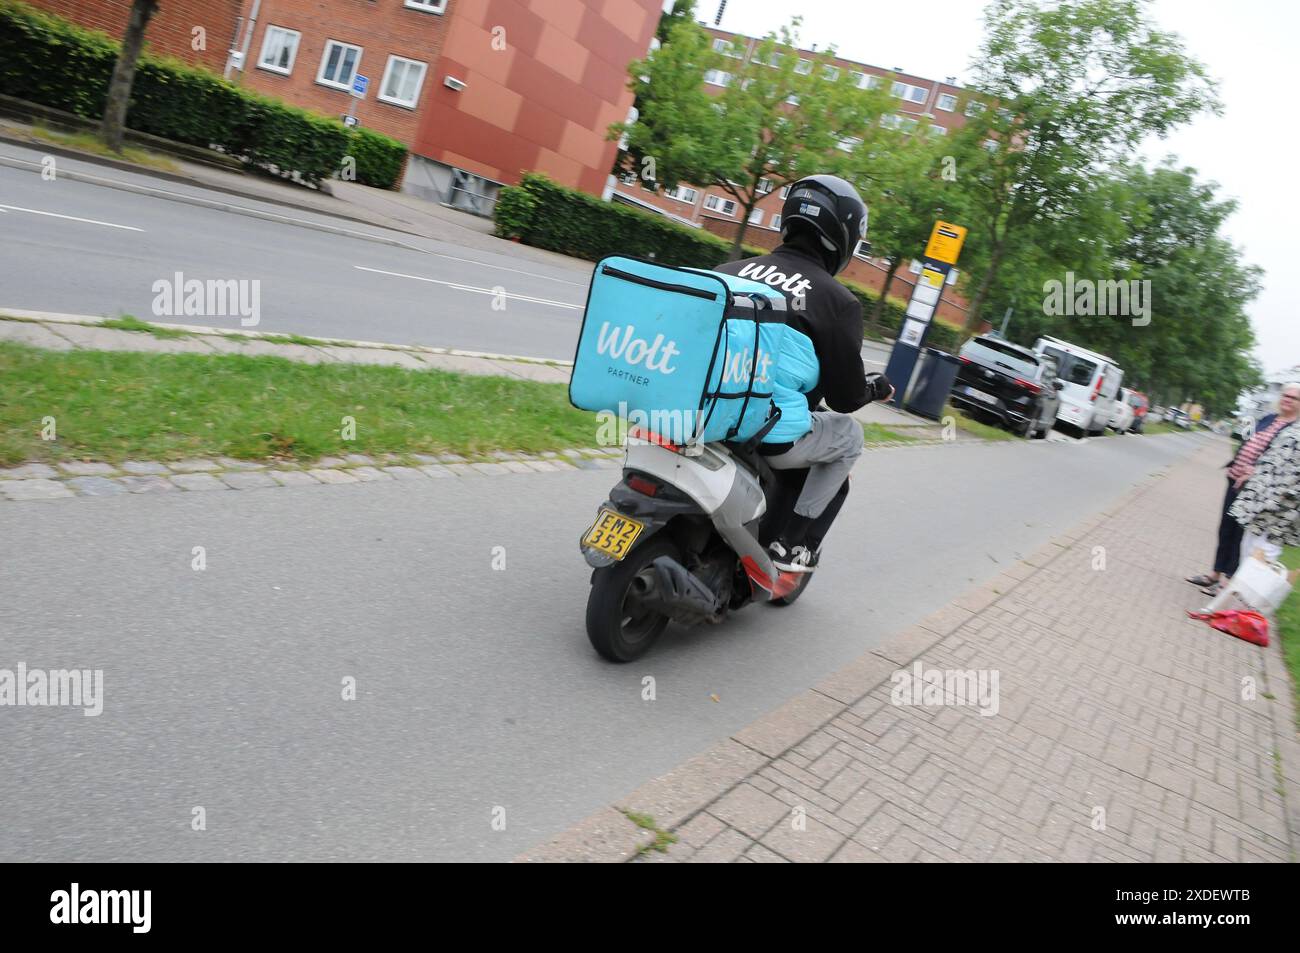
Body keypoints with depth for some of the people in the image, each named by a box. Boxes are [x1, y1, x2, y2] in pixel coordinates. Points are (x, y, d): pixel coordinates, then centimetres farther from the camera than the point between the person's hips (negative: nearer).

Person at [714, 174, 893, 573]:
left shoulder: (730, 270, 6)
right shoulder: (838, 301, -6)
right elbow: (845, 397, -1)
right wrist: (876, 387, 22)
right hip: (770, 436, -5)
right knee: (849, 437, 24)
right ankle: (793, 544, 19)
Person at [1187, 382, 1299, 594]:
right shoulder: (1268, 419, 11)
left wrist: (1257, 473, -23)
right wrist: (1234, 466, 1)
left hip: (1255, 491, -7)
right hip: (1236, 481, 7)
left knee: (1241, 535, 2)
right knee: (1226, 530, 15)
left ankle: (1227, 578, 12)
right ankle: (1215, 573, 26)